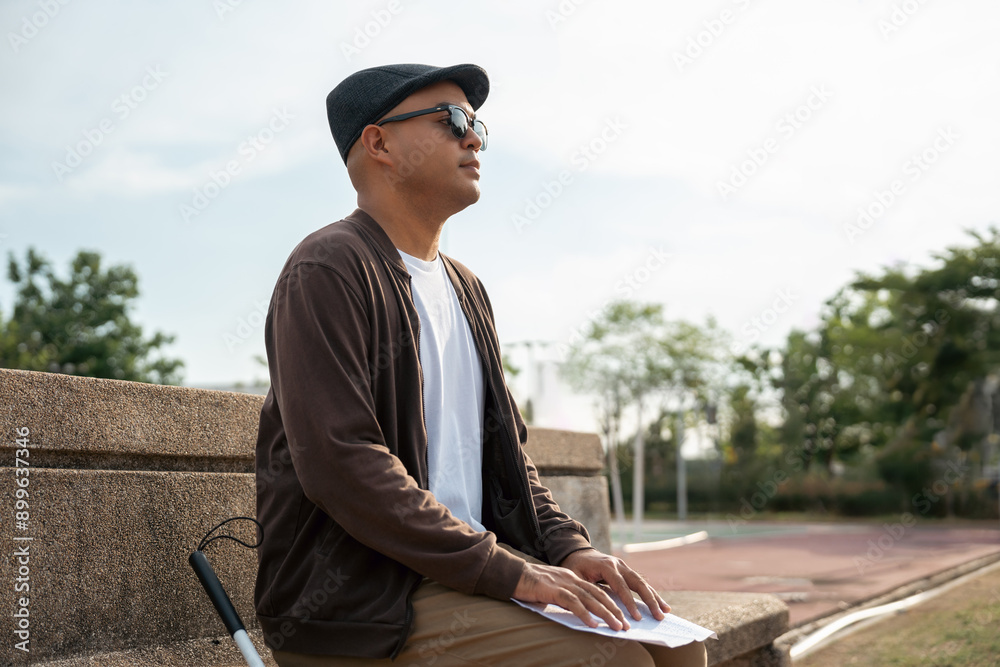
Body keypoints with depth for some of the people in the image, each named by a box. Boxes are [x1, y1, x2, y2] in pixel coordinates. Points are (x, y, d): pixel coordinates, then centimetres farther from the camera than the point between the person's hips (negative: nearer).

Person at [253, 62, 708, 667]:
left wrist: (568, 547, 1)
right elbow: (341, 463, -20)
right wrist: (507, 571, -21)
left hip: (469, 568, 8)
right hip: (357, 601, -8)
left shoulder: (465, 288, 19)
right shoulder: (328, 269, -9)